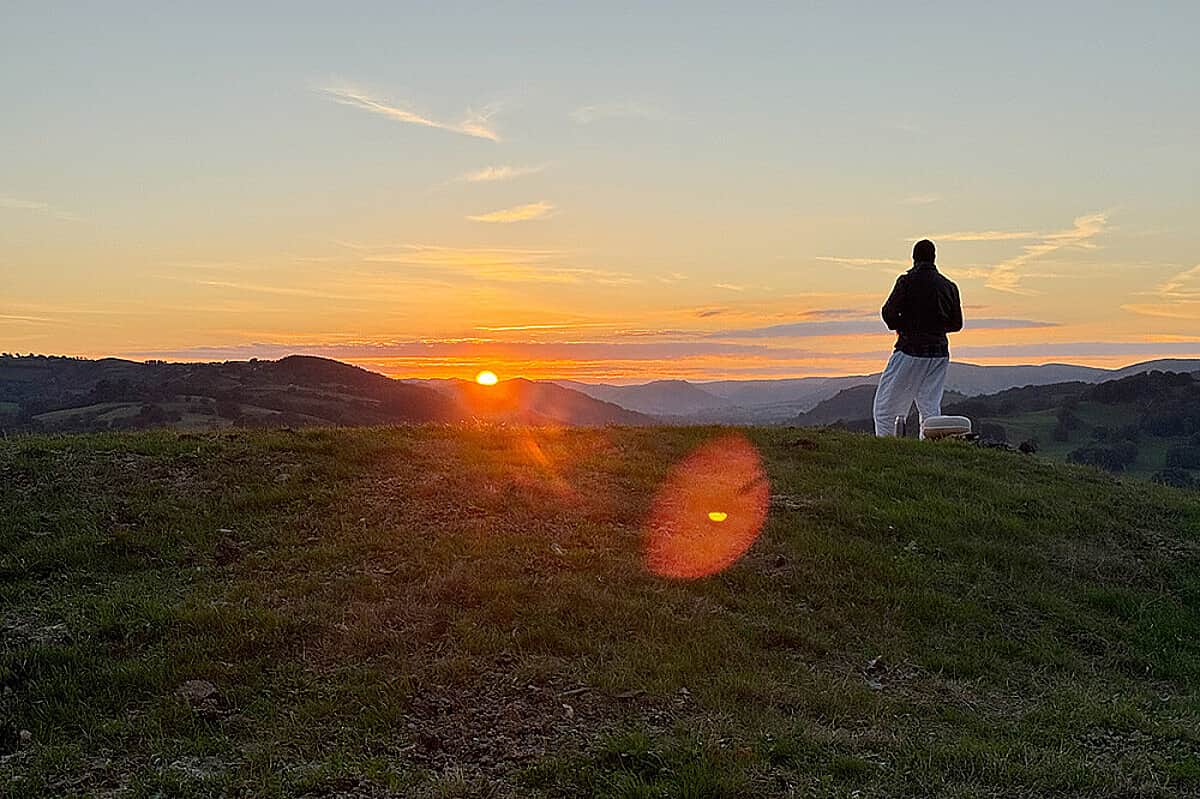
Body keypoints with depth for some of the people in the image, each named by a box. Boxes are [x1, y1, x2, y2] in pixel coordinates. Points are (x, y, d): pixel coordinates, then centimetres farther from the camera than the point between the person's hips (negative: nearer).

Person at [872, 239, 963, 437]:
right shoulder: (948, 286, 7)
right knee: (931, 408, 11)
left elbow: (889, 313, -14)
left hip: (910, 350, -5)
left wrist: (900, 327, 6)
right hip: (939, 352, 5)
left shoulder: (907, 281, -8)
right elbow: (956, 323, 10)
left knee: (885, 407, 3)